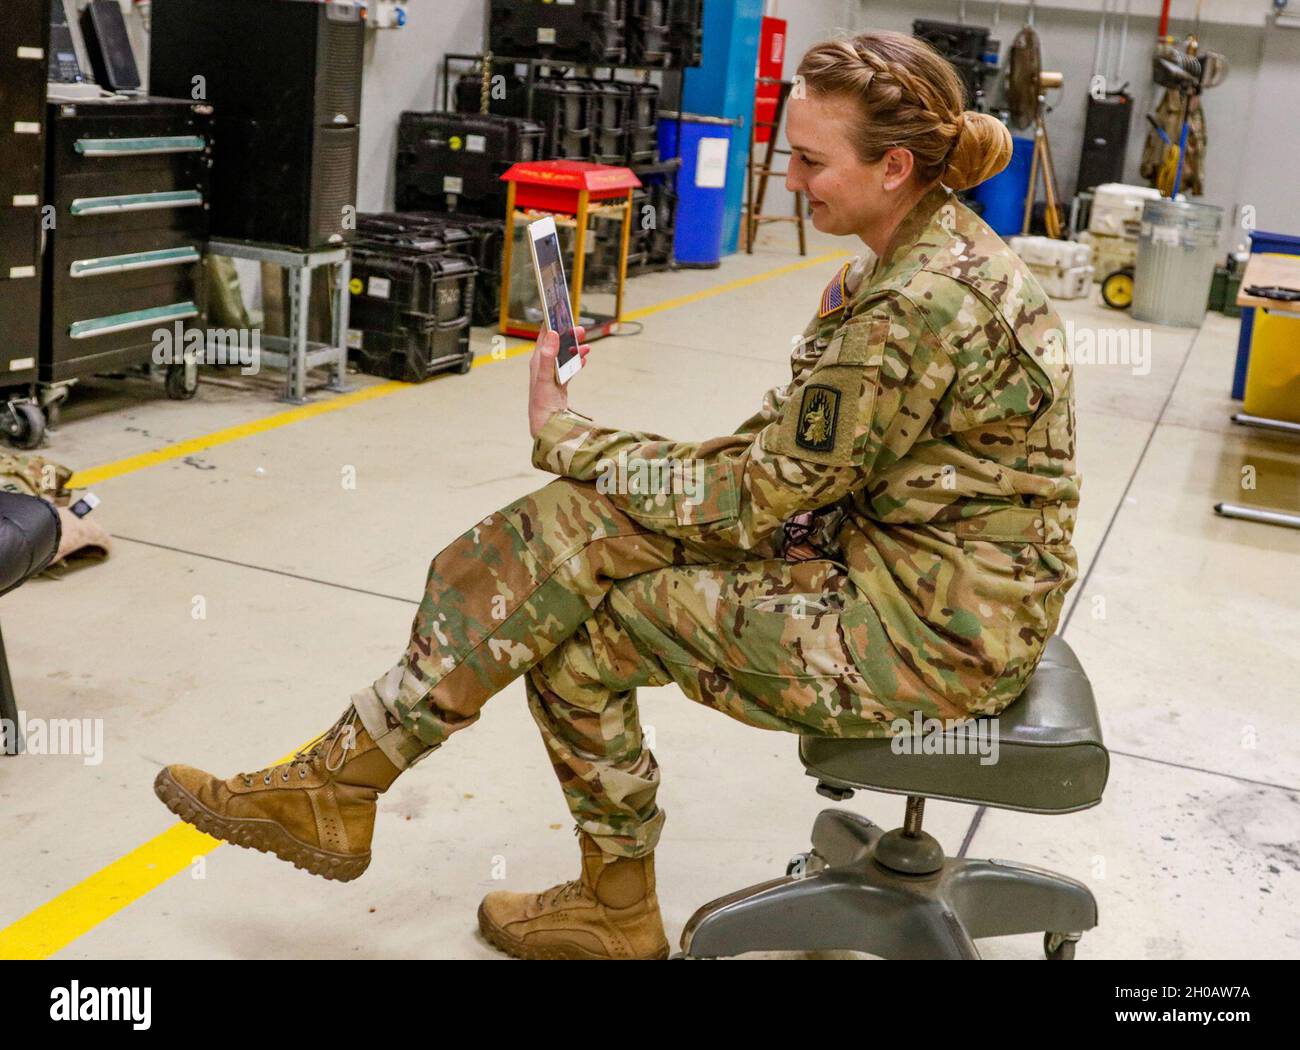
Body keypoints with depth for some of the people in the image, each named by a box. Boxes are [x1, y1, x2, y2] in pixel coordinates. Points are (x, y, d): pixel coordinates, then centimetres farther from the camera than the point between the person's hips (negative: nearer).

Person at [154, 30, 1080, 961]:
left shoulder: (921, 306, -25)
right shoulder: (924, 247, 6)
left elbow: (757, 501, -18)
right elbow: (801, 446, 13)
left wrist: (565, 435, -8)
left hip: (937, 626, -9)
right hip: (890, 544, 9)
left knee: (575, 625, -9)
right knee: (585, 523, -3)